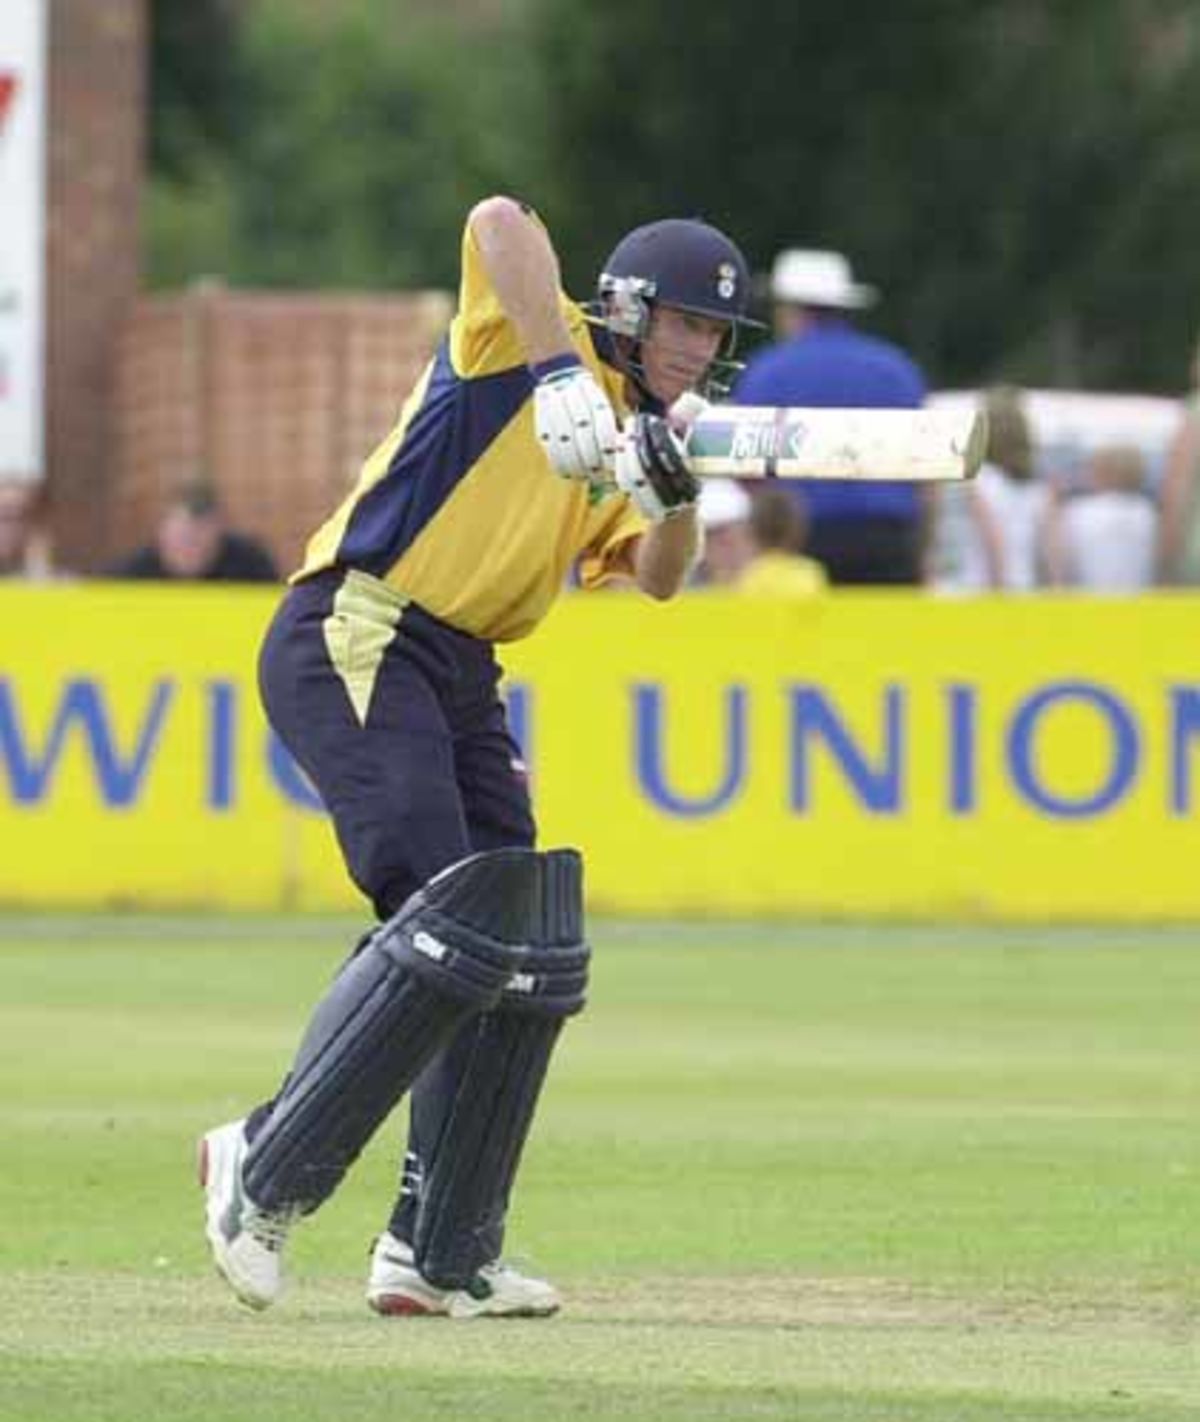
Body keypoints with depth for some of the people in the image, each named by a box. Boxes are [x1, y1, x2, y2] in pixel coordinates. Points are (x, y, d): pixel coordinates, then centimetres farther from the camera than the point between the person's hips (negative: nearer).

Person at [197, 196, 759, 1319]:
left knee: (526, 956, 6)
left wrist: (673, 500, -13)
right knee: (451, 918, -21)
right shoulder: (532, 348, -4)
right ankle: (266, 1170, -14)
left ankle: (439, 1253, 10)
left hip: (461, 678, 10)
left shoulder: (631, 431, 20)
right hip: (354, 644, -10)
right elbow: (498, 221, -24)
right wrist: (560, 373, -33)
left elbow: (654, 578, 8)